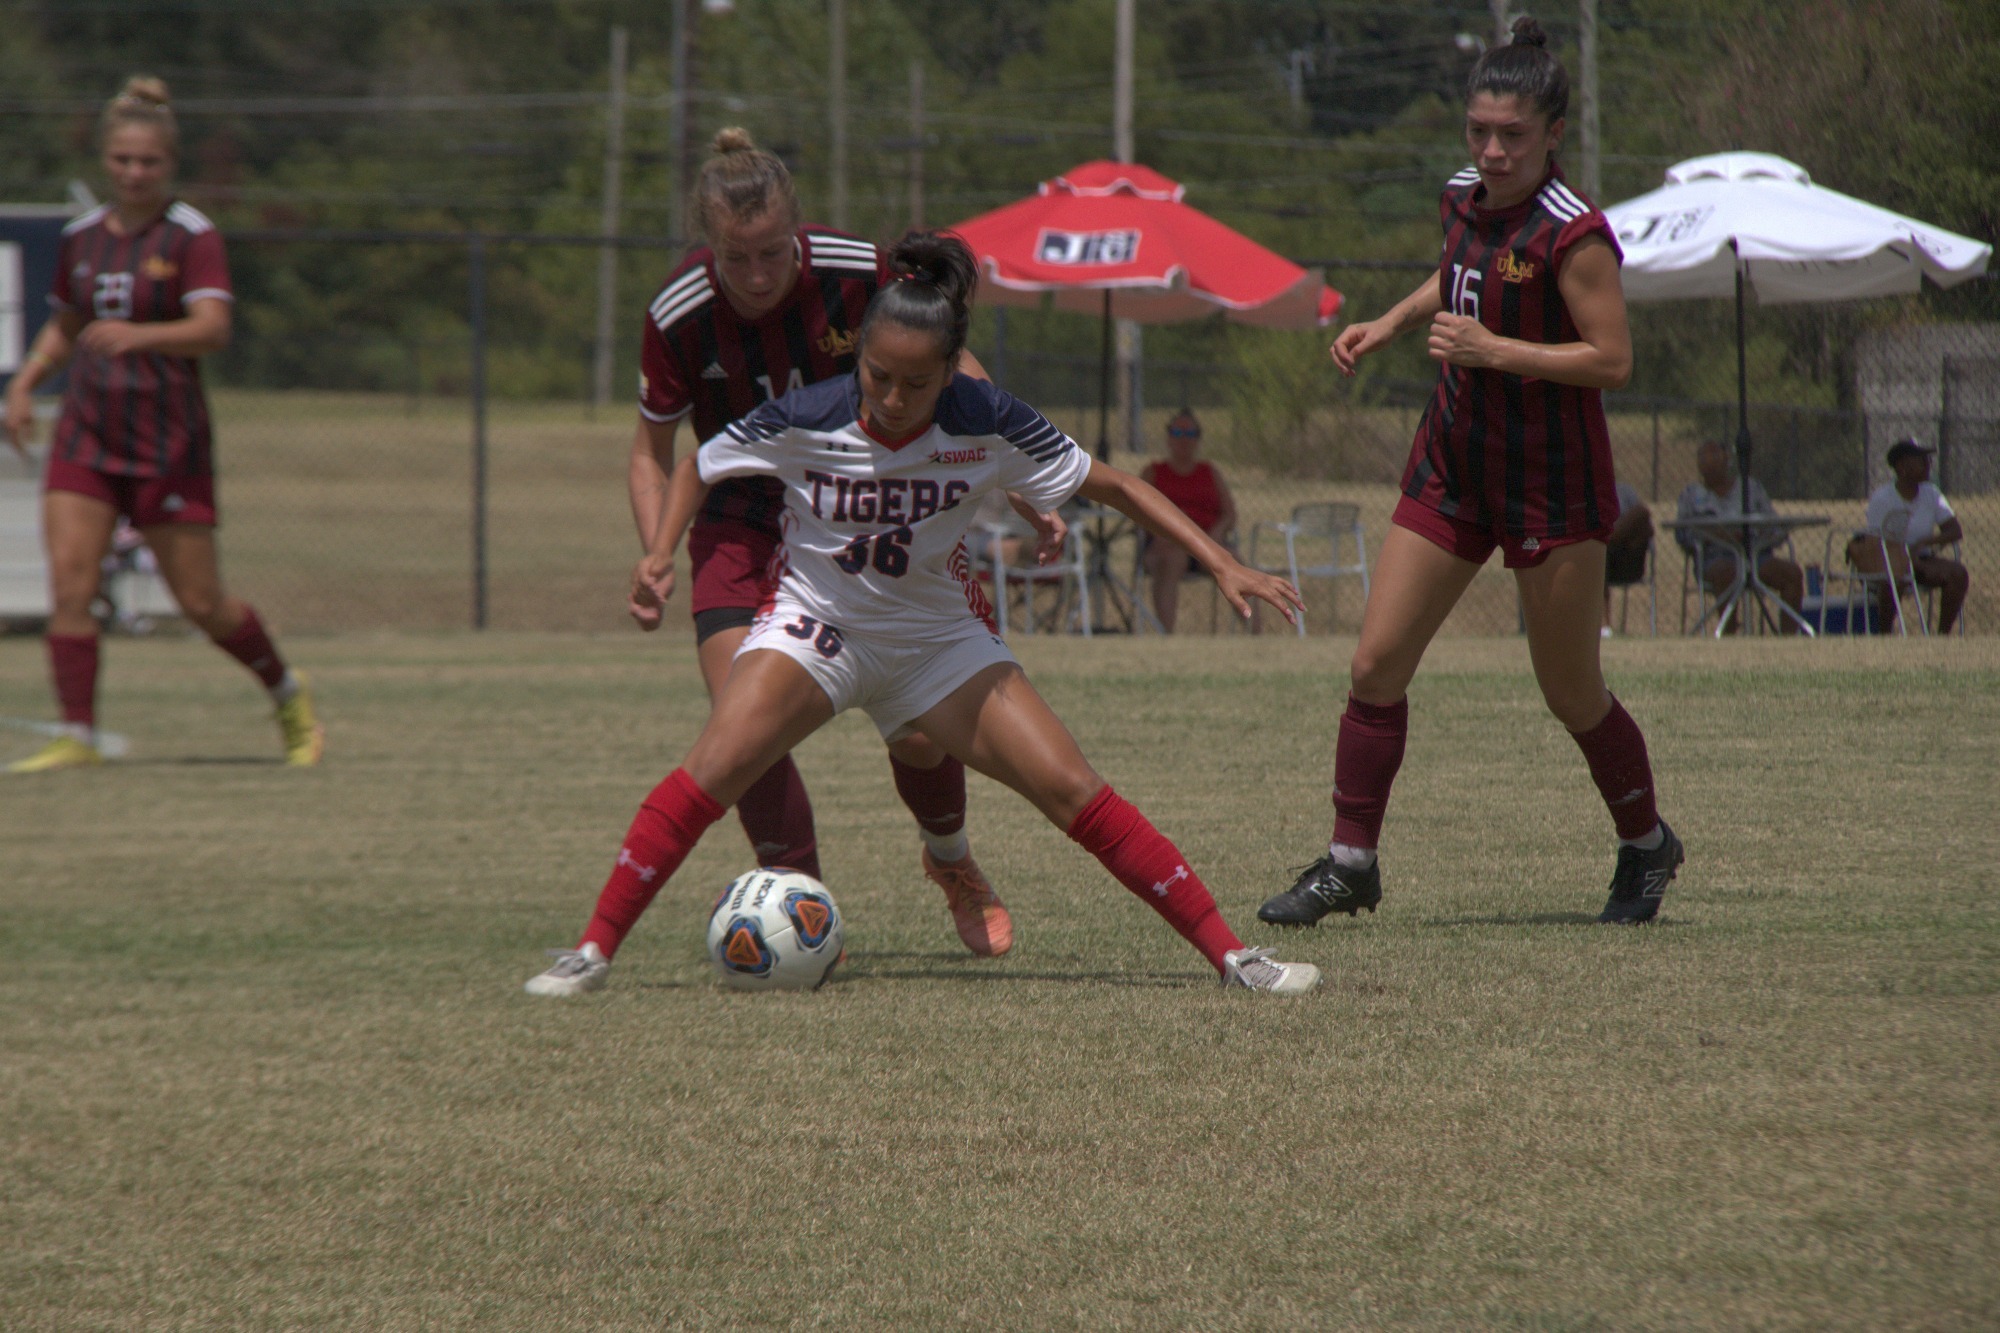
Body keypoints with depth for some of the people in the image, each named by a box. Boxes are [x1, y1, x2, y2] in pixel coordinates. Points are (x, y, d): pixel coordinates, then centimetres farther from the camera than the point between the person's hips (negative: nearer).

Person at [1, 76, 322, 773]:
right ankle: (77, 737, -8)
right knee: (68, 587, -12)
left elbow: (212, 329, -24)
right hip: (86, 434, 5)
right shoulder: (82, 237, 9)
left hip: (167, 441, -5)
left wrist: (137, 335, -40)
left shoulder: (192, 237, -9)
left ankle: (289, 694, 27)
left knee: (201, 603, 1)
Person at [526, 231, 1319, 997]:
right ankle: (592, 951, -19)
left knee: (1071, 790, -10)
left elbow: (1111, 487, -7)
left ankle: (1229, 954, -3)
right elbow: (698, 468, -1)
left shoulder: (987, 427, -20)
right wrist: (660, 557, -16)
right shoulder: (804, 423, -22)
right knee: (714, 768, -26)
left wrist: (1221, 565, -11)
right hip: (815, 620, -1)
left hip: (940, 636, 1)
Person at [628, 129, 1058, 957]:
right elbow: (652, 454, -4)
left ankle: (951, 860, 29)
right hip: (741, 525, 0)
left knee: (920, 726, -5)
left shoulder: (855, 275, -21)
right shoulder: (678, 317, -20)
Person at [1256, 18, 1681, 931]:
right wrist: (1389, 325, 11)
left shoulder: (1573, 233, -19)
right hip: (1453, 464, 7)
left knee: (1571, 695, 4)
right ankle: (1350, 863, 6)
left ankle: (1646, 847, 28)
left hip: (1552, 479, -7)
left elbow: (1612, 359, -21)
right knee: (1376, 662, -1)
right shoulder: (1463, 199, 4)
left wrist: (1496, 350, -26)